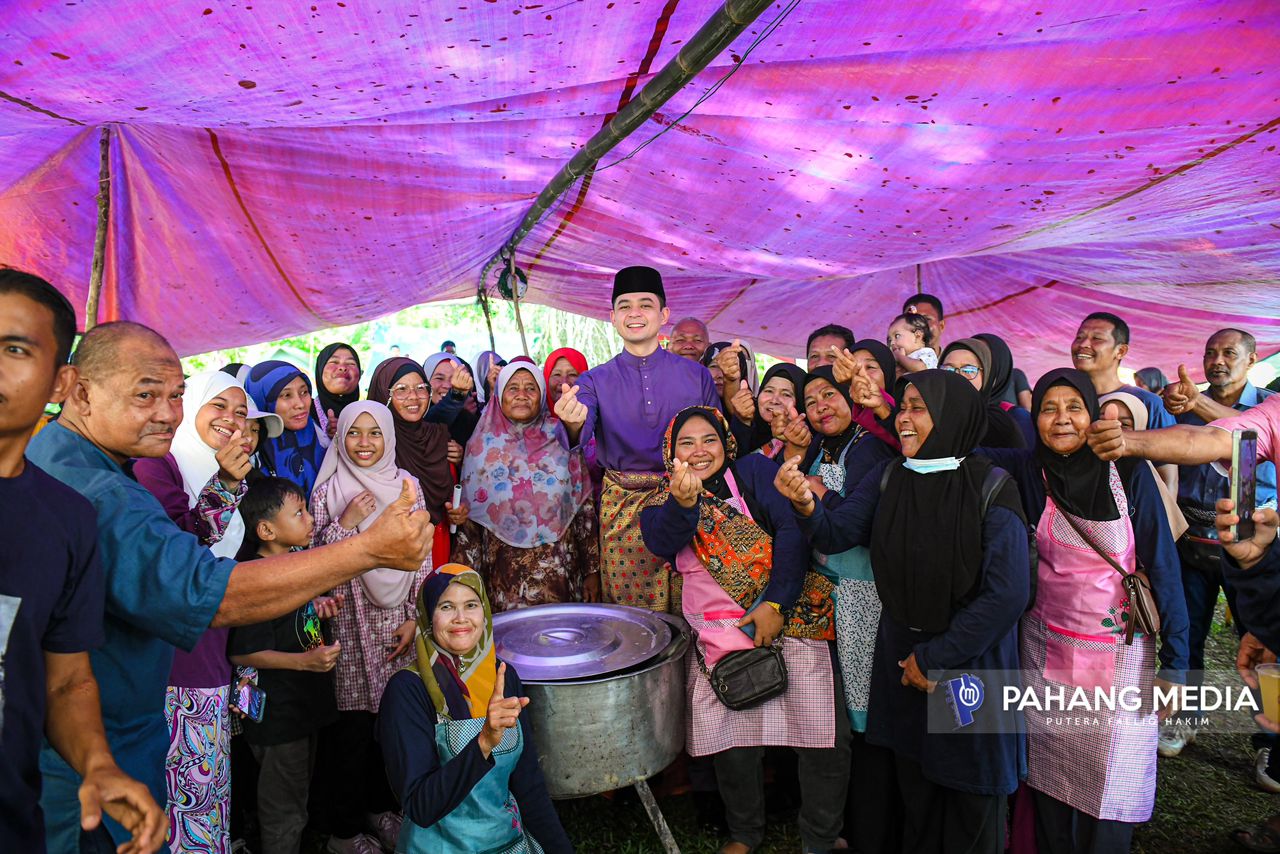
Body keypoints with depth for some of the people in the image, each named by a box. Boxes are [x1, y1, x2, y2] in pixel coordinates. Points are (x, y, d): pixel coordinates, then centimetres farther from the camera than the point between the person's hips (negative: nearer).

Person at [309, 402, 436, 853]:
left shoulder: (406, 485, 4)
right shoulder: (328, 491, -2)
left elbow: (423, 557, 5)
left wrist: (413, 618, -1)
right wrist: (345, 523, -17)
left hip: (397, 621, 2)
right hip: (348, 622, -2)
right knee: (352, 726, 2)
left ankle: (380, 806, 30)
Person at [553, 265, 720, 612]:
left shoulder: (697, 376, 3)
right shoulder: (595, 381, 2)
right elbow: (578, 437, -13)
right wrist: (572, 423, -36)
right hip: (621, 508, 0)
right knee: (625, 606, 6)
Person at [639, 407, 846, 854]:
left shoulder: (754, 470, 6)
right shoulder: (663, 503, 12)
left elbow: (792, 529, -4)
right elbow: (661, 542, -11)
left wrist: (776, 602, -13)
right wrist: (683, 502, -31)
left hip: (789, 613, -1)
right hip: (721, 630, 2)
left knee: (826, 739, -5)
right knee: (733, 742, -3)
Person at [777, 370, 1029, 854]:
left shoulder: (991, 488, -16)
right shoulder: (887, 478, -3)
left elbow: (1008, 594, -18)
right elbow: (835, 535, -10)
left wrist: (934, 658, -14)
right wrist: (806, 504, -33)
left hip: (971, 663, -3)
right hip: (902, 656, 3)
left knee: (970, 798, 13)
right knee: (914, 789, 17)